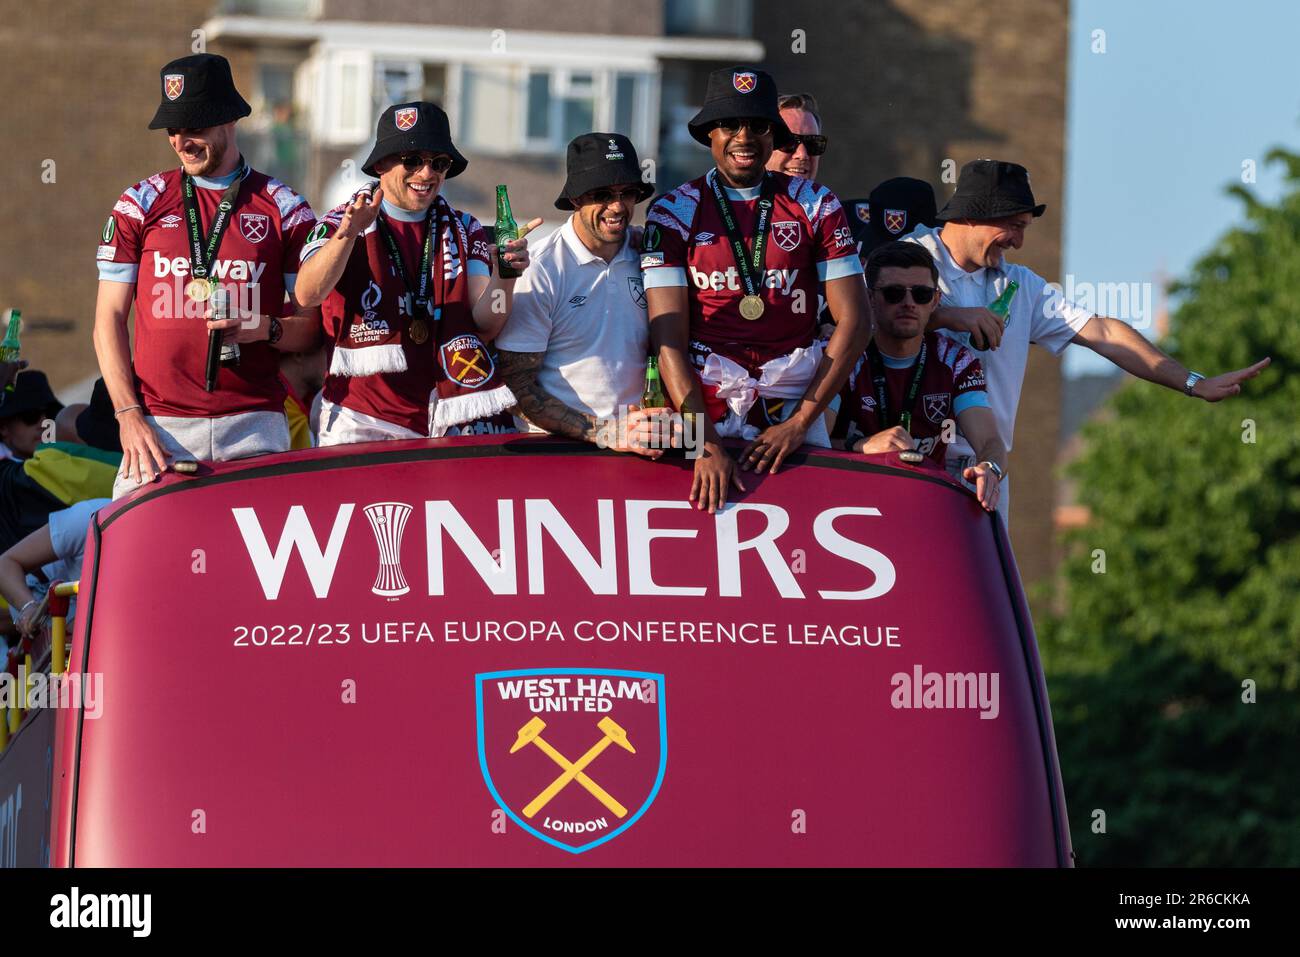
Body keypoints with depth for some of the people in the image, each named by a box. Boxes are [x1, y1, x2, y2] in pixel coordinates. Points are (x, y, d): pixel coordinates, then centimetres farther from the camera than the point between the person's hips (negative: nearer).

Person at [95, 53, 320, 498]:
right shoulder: (141, 203, 10)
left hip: (254, 427, 0)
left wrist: (264, 328, -12)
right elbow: (109, 319, 9)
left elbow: (311, 325, 11)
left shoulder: (285, 210, 8)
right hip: (159, 425, 0)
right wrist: (129, 415, -4)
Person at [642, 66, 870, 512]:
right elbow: (669, 338, -5)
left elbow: (855, 321, 3)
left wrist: (798, 423, -7)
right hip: (704, 409, -1)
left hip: (794, 411, 1)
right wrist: (706, 443, -17)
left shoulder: (816, 205, 6)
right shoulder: (675, 212, 2)